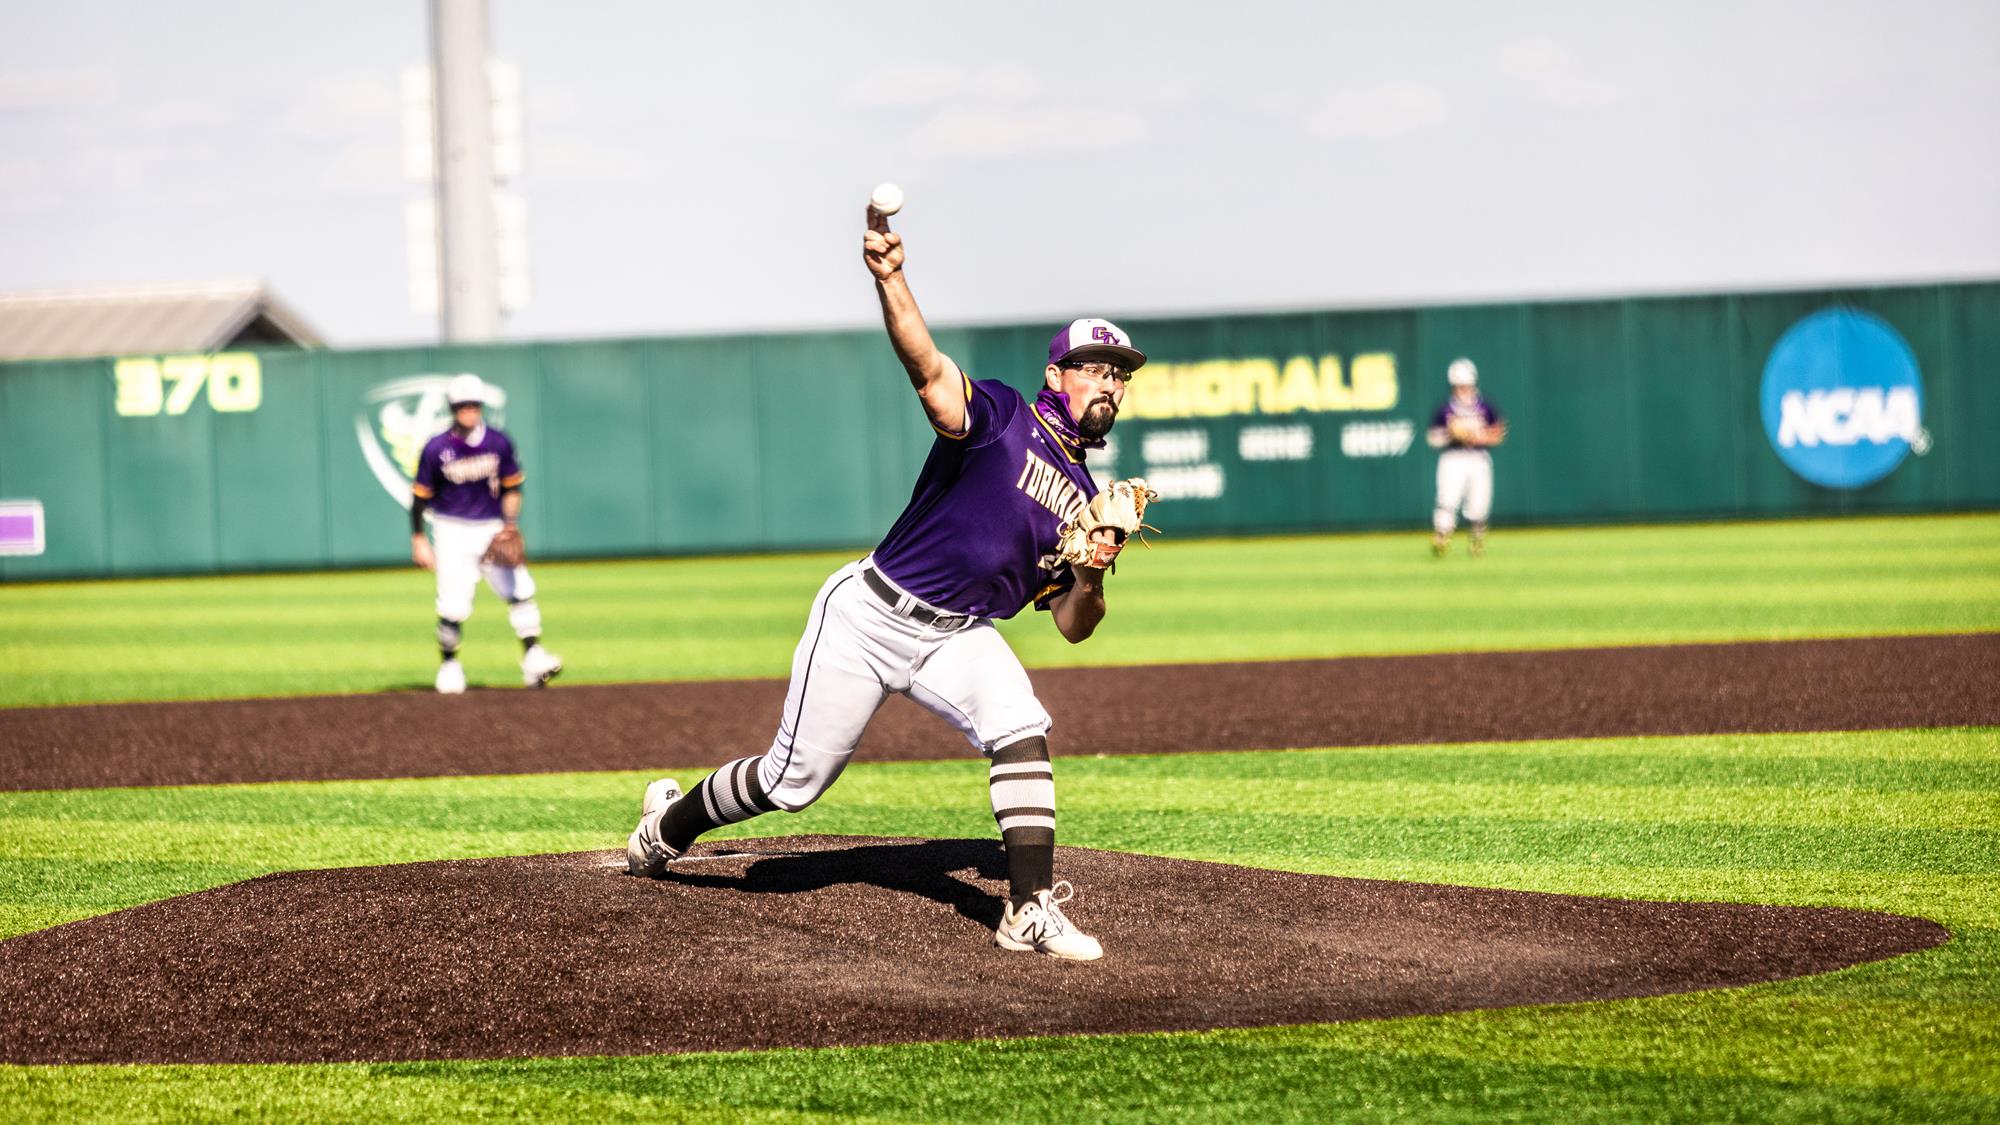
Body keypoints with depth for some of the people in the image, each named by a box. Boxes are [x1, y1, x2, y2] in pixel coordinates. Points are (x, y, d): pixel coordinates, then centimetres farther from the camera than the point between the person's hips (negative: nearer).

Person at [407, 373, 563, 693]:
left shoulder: (498, 444, -2)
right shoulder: (436, 449, -8)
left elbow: (511, 487, 7)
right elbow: (420, 496, -1)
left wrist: (510, 526, -4)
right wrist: (418, 540, -4)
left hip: (492, 529, 2)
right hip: (452, 532, -2)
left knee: (520, 590, -11)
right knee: (453, 606, -6)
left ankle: (533, 658, -10)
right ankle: (448, 665, 13)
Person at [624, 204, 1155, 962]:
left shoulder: (1085, 498, 7)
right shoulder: (999, 417, -11)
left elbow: (1072, 628, 9)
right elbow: (928, 369, -32)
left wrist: (1090, 579, -14)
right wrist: (889, 279, -50)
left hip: (957, 639, 5)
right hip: (870, 615, -5)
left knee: (1020, 731, -24)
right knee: (796, 778, 3)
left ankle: (1030, 911, -22)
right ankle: (669, 823, 31)